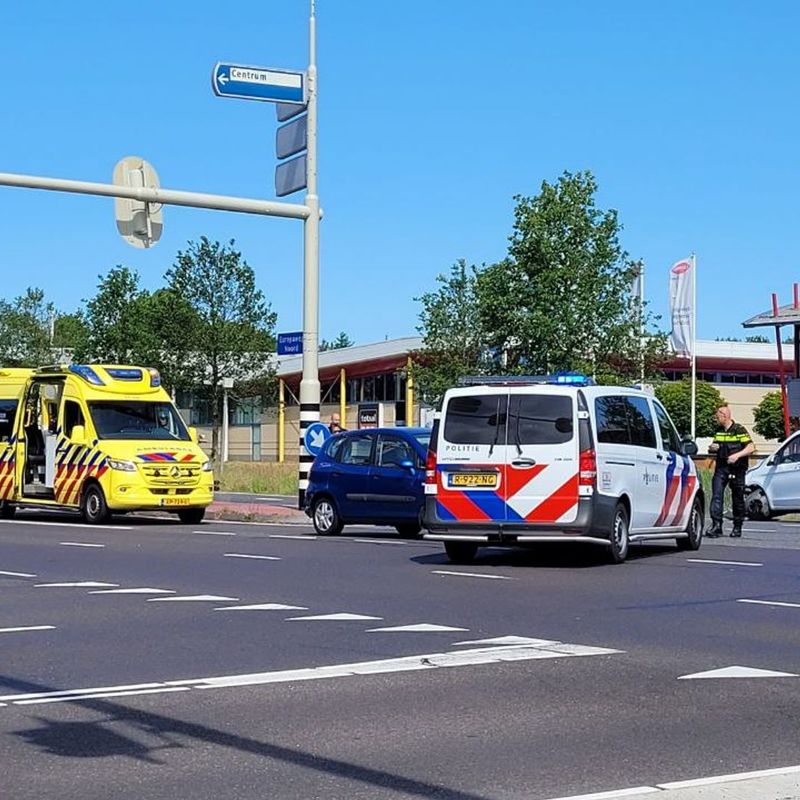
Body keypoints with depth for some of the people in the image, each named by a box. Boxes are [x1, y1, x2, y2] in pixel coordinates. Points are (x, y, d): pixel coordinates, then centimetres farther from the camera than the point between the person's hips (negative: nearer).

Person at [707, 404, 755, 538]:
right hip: (721, 468, 4)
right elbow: (712, 448, 24)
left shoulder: (739, 430, -5)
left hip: (737, 469, -4)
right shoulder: (718, 431, 13)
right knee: (716, 495, -12)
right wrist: (712, 448, -1)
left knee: (738, 499, 5)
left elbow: (751, 447, -11)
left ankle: (737, 527, 18)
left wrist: (737, 455, -24)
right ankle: (716, 525, -18)